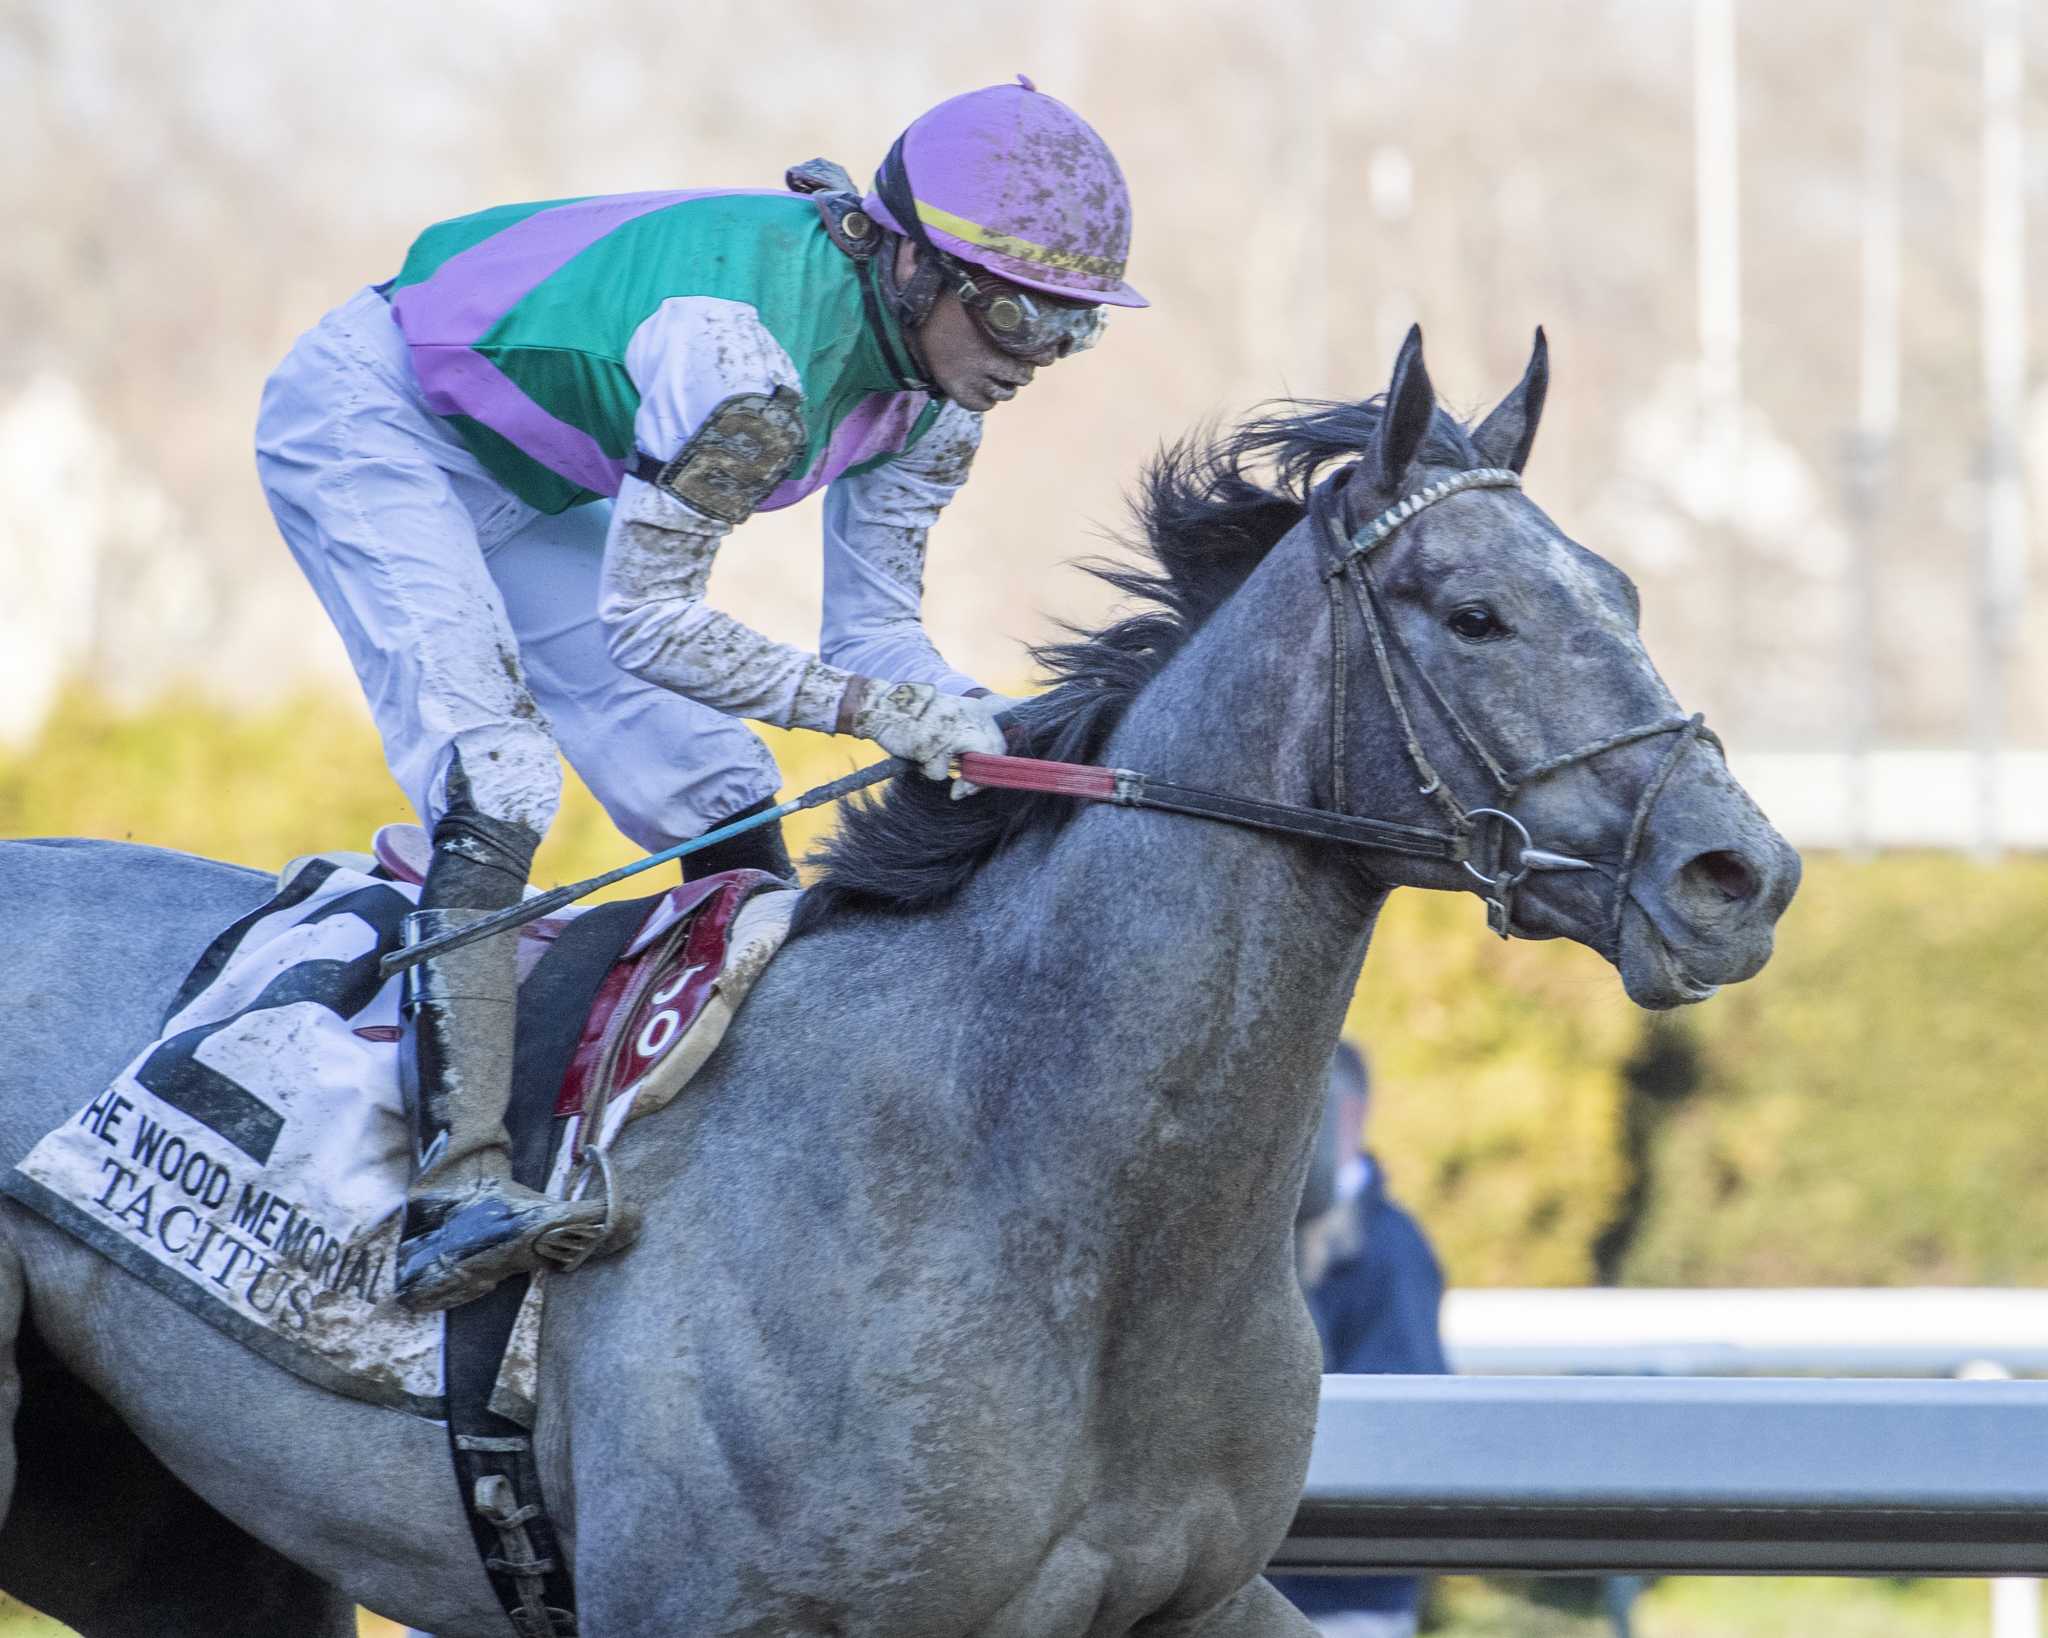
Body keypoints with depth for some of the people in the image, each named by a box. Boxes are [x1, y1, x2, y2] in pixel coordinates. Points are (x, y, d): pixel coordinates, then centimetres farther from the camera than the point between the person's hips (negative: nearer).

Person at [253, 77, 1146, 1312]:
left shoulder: (934, 387, -10)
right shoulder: (748, 349, -37)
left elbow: (877, 625, -3)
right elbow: (645, 620, -32)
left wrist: (996, 735, -21)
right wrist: (870, 709, -38)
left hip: (532, 483, 9)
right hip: (367, 422, -9)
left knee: (722, 802, 1)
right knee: (496, 779, -26)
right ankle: (458, 1188, -35)